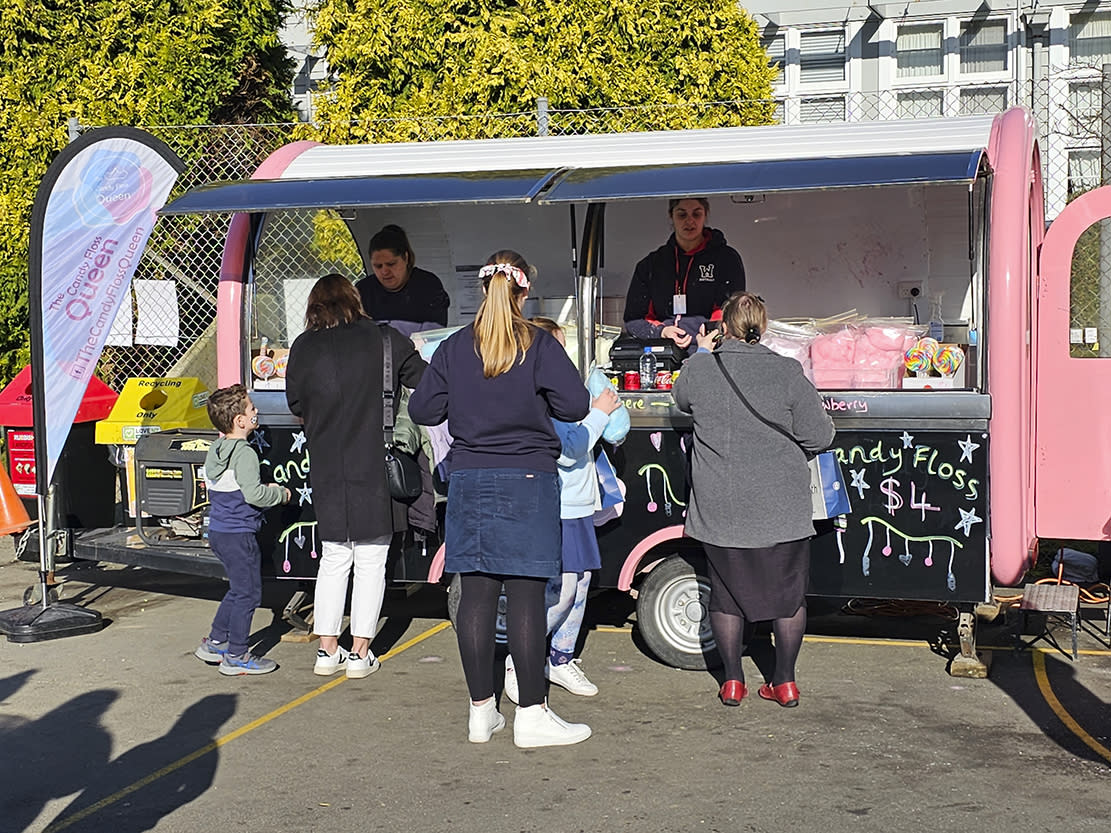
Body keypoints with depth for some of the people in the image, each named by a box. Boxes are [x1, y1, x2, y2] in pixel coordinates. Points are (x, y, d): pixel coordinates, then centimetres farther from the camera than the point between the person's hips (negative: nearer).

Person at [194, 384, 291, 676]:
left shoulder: (216, 449, 9)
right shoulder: (244, 453, -20)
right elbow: (254, 494, -28)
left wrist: (266, 488, 15)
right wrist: (280, 493, -9)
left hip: (218, 530, 10)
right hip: (238, 534, -10)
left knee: (237, 590, 22)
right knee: (248, 593, 0)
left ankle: (215, 643, 29)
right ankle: (236, 657, 5)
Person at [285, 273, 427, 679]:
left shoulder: (303, 349, 1)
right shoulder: (384, 340, -4)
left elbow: (296, 405, 10)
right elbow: (423, 380, 7)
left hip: (325, 470, 3)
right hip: (374, 467, -3)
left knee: (333, 559, 14)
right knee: (371, 562, 5)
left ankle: (327, 650, 17)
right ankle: (360, 652, 8)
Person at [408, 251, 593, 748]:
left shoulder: (454, 348, 4)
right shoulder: (538, 345, -5)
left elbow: (422, 410, 6)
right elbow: (574, 406, -11)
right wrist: (535, 400, 8)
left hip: (469, 482, 4)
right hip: (526, 482, -3)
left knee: (476, 595, 7)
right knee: (526, 596, -1)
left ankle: (481, 711, 14)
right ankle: (531, 716, 3)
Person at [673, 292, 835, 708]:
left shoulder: (698, 370, -5)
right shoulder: (787, 372, -10)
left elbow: (682, 400, 19)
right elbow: (819, 435, -8)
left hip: (720, 511, 1)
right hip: (781, 508, -1)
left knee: (727, 592, 15)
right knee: (787, 591, 14)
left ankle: (732, 681, 20)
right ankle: (785, 681, 20)